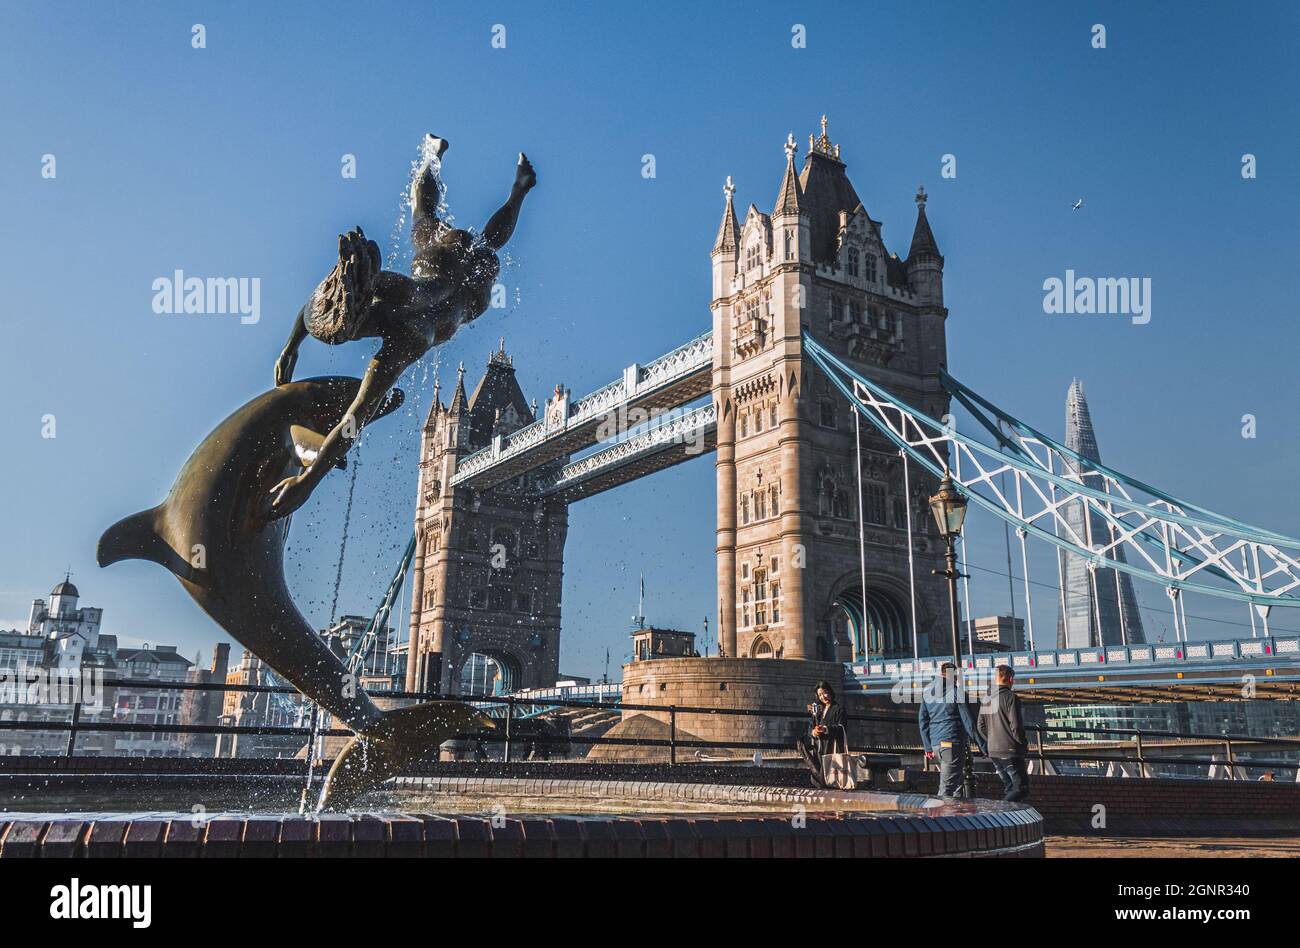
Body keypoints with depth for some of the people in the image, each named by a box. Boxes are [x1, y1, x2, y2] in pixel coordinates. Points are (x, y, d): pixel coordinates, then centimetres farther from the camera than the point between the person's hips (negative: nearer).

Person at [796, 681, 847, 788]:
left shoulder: (839, 708, 3)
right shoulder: (819, 708, 21)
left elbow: (840, 728, -9)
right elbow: (811, 726, 12)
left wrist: (826, 729, -26)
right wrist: (813, 731, -12)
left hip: (832, 742, -6)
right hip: (818, 741, 6)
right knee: (800, 743, -15)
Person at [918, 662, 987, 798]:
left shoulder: (928, 693, 12)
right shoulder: (957, 692, -6)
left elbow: (923, 722, 15)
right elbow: (969, 721, -7)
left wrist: (928, 747, 20)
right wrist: (982, 746, -2)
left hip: (936, 744, 6)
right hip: (954, 743, -6)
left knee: (957, 782, 19)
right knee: (947, 786, -7)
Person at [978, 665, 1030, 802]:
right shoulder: (1010, 697, -13)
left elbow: (981, 727, 11)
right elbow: (1016, 726, -17)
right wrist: (1024, 744, -1)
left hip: (993, 752, 7)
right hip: (1011, 751, -7)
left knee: (1009, 788, 17)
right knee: (1021, 788, -1)